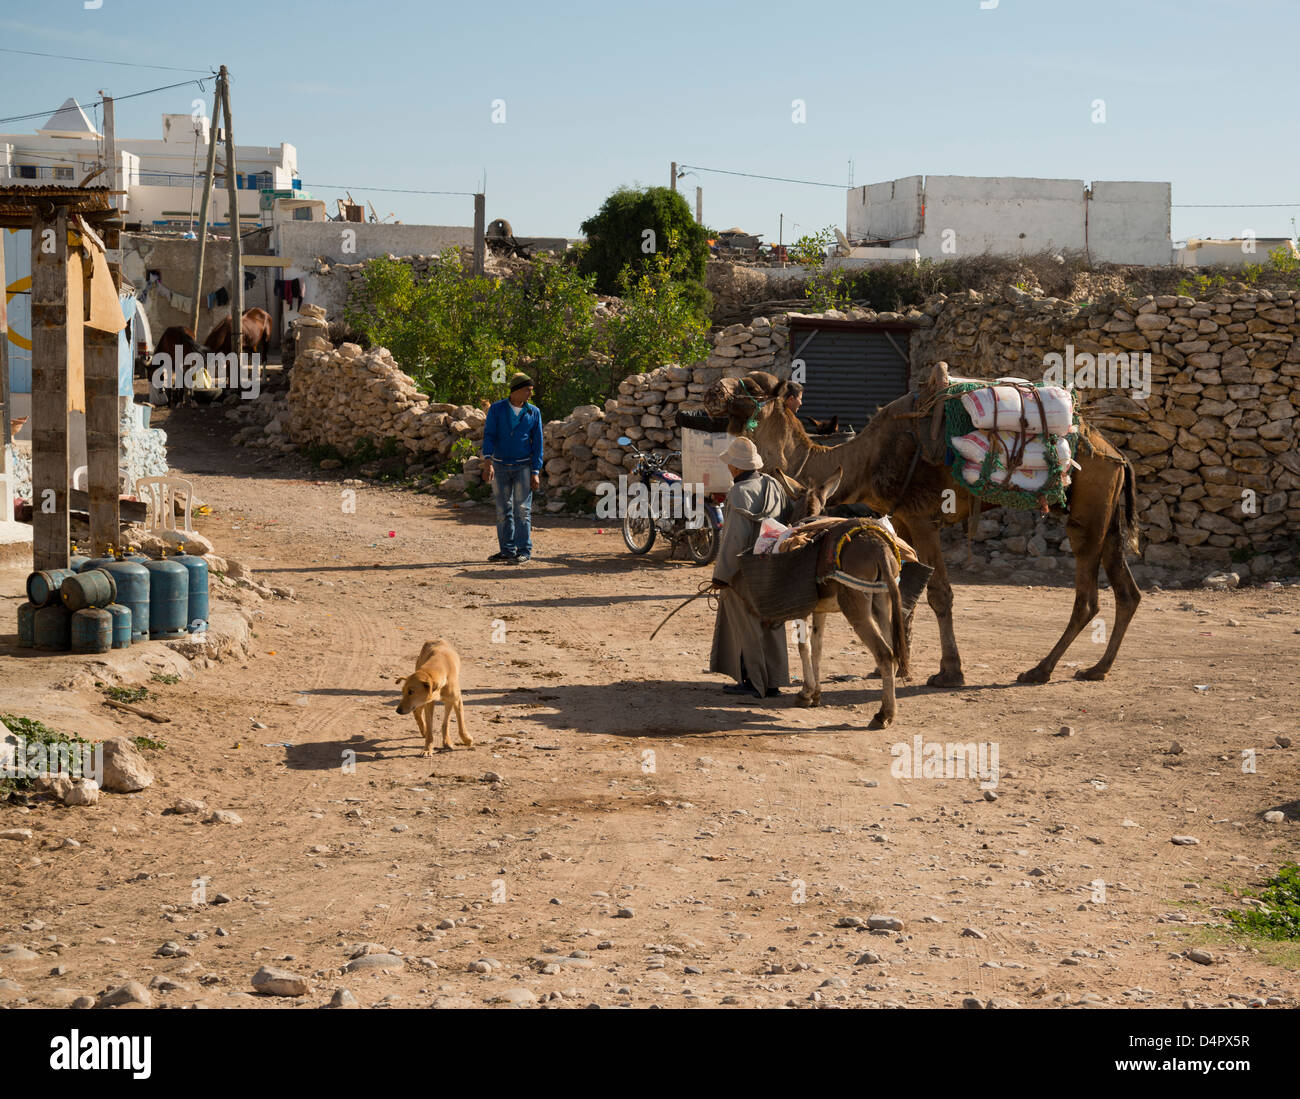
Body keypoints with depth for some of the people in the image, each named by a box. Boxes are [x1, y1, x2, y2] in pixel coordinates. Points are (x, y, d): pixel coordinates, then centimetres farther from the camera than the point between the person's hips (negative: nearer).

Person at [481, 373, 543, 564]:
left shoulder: (533, 412, 2)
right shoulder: (497, 409, -1)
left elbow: (537, 443, 2)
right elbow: (489, 435, -8)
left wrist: (536, 472, -5)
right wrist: (487, 462, -21)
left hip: (523, 466, -1)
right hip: (500, 466, 1)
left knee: (522, 510, -7)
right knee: (503, 511, 6)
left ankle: (524, 552, -5)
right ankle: (507, 550, 14)